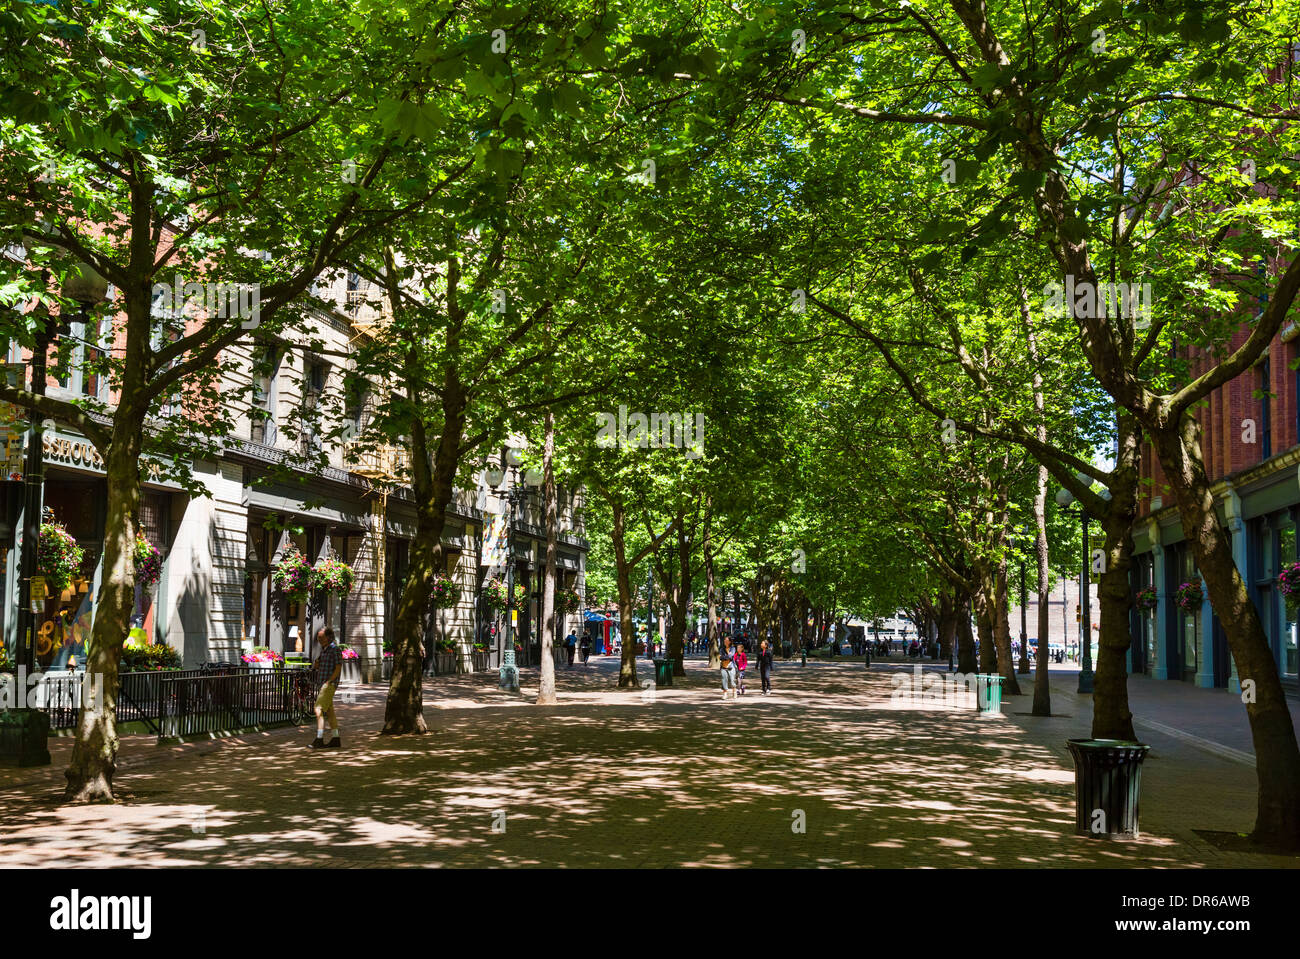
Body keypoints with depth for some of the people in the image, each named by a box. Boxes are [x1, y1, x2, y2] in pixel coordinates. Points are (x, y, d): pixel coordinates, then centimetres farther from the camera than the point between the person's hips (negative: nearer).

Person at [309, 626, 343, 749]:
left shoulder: (334, 649, -11)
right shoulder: (323, 649, 16)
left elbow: (338, 668, -16)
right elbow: (317, 667, 25)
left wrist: (328, 682, -20)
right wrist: (317, 662, 2)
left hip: (329, 685, -9)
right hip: (322, 684, 9)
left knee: (319, 709, -15)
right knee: (329, 712, 9)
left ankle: (319, 740, -18)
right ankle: (335, 740, 13)